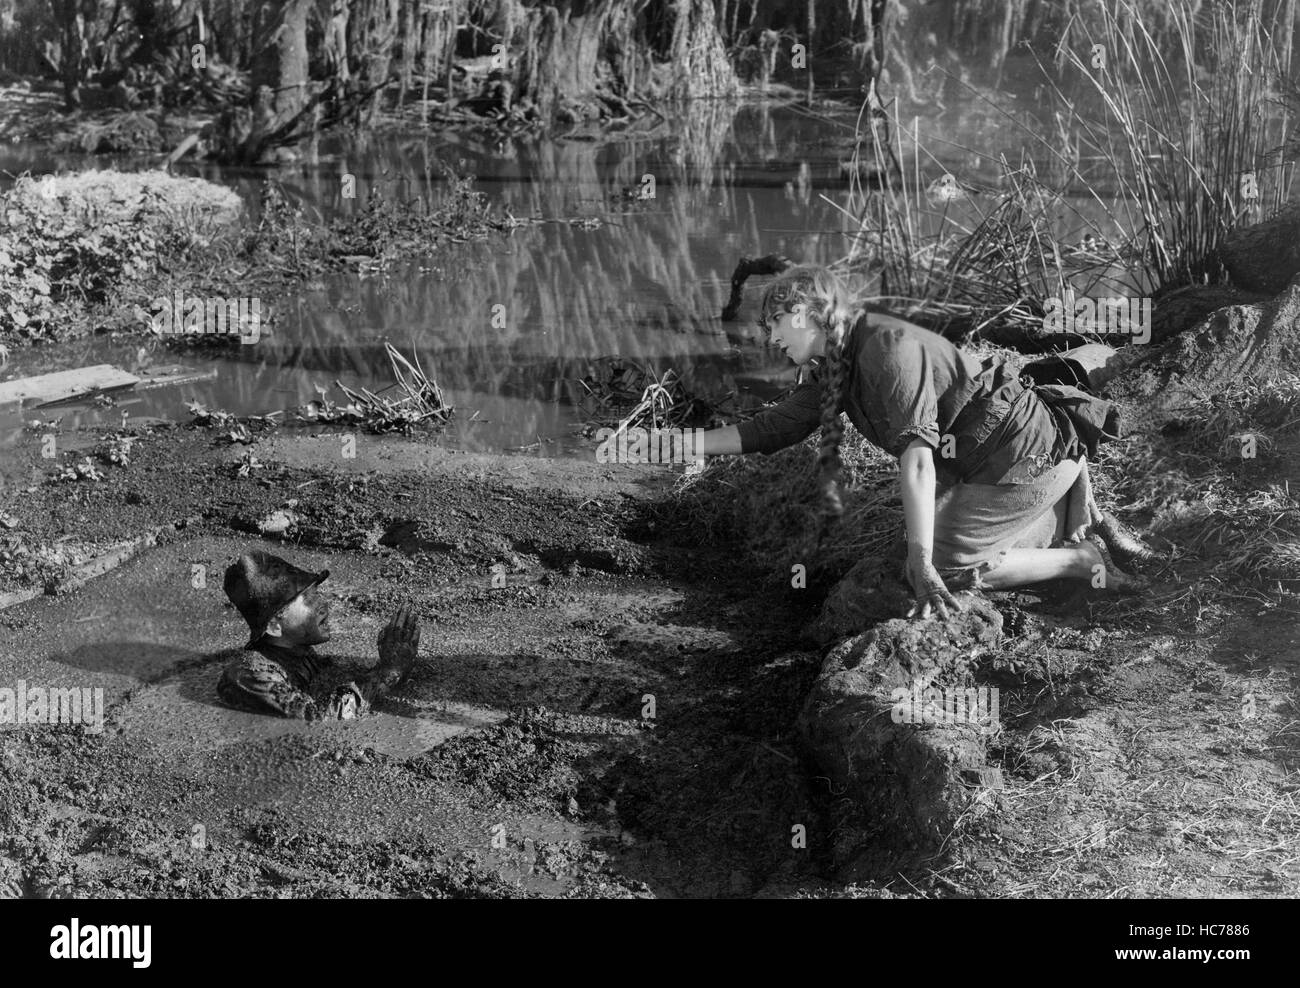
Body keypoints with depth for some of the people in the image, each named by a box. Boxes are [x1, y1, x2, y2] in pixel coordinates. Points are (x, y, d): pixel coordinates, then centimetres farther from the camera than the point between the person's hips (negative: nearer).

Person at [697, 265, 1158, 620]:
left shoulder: (889, 346, -24)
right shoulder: (837, 369, 6)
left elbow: (917, 455, -33)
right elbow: (771, 428, 11)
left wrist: (922, 566, -37)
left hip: (1029, 457, -10)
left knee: (945, 563, -11)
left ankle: (1083, 560, -2)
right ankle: (1084, 522, 20)